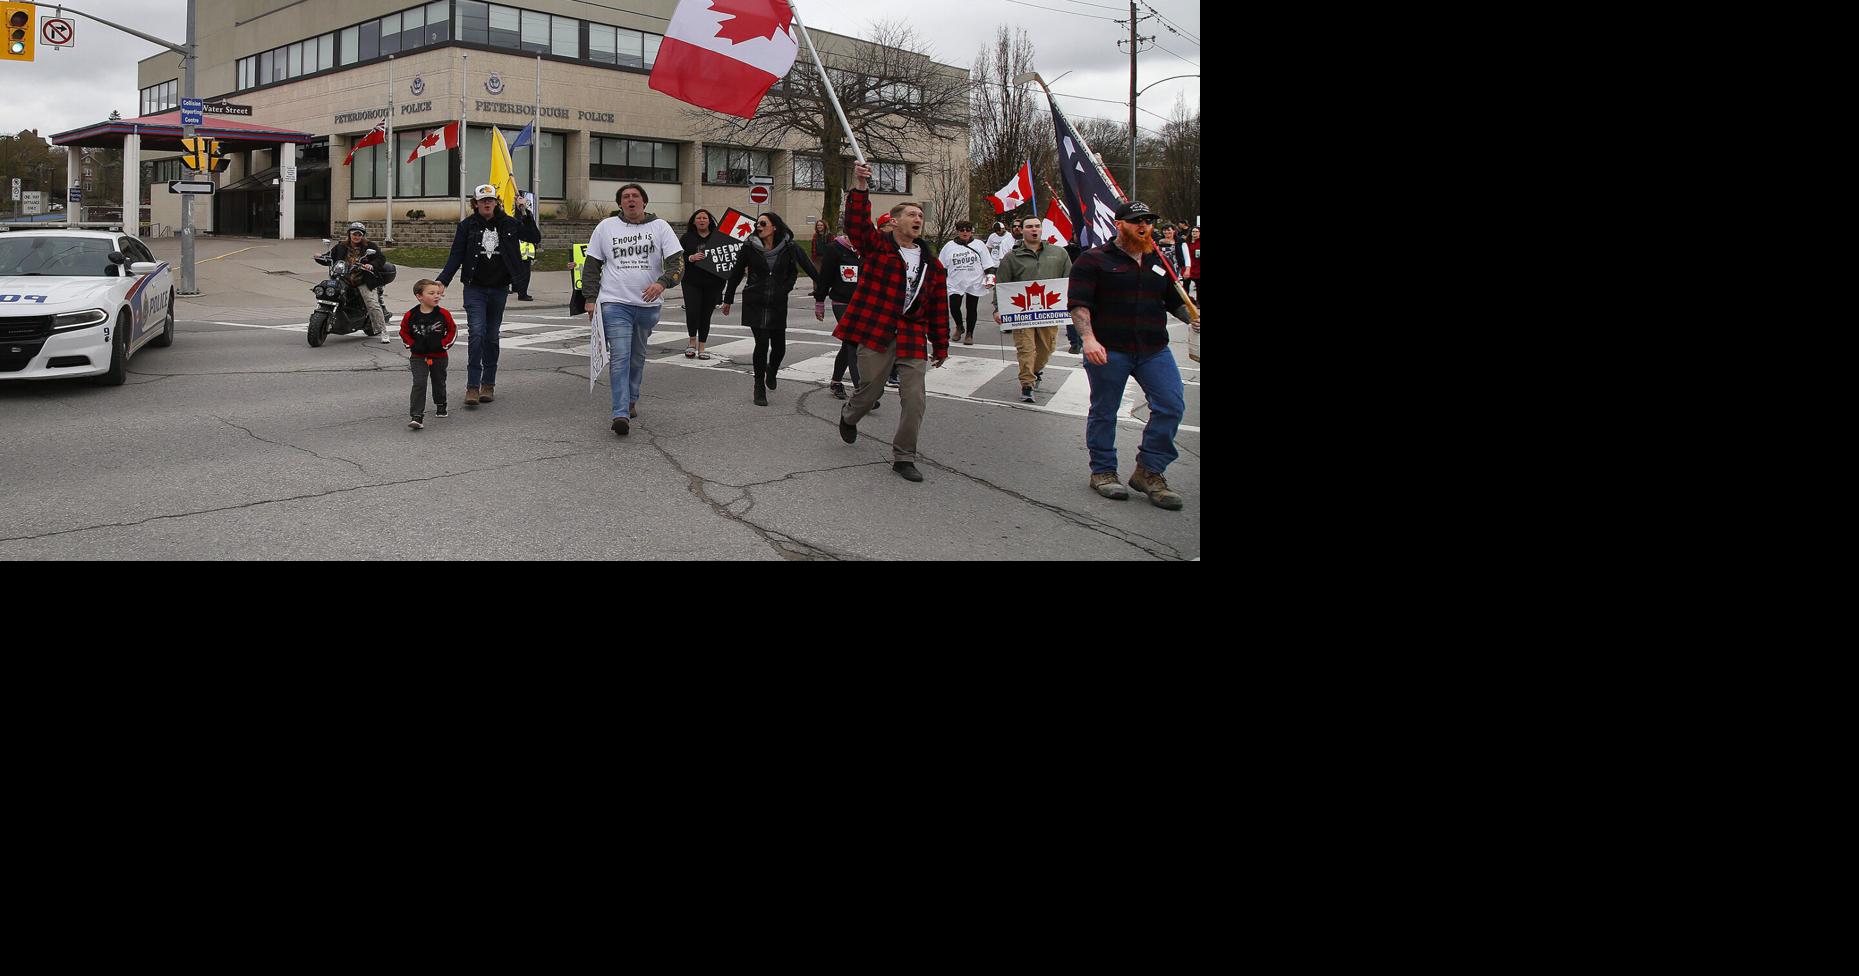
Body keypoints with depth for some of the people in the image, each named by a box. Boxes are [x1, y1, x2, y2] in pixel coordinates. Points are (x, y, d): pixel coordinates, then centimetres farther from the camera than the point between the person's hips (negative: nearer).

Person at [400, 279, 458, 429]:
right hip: (418, 357, -1)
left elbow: (452, 330, 3)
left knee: (439, 382, 18)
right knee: (419, 384, -12)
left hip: (439, 356, 1)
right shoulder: (411, 315, -8)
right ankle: (417, 416, -15)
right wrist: (413, 345, -8)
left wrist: (443, 344, -8)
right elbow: (404, 332, 5)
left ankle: (441, 405, 45)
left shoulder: (443, 314, -8)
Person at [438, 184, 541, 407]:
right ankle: (472, 387, -13)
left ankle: (488, 384, 18)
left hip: (499, 288, 2)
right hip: (475, 288, -2)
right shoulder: (467, 225, 1)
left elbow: (535, 238, 6)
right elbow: (456, 255, -1)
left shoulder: (508, 223, 5)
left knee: (493, 336, 8)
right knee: (476, 333, -13)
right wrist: (443, 280, -11)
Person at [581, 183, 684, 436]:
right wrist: (591, 299, 2)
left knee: (637, 357, 15)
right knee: (619, 358, -12)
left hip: (649, 304, 2)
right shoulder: (606, 227, 7)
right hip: (615, 303, -2)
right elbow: (591, 265, 11)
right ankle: (621, 414, -18)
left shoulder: (660, 227, 4)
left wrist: (662, 282, -24)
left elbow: (677, 262, -5)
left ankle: (631, 400, 34)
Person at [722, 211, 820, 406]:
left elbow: (811, 270, -6)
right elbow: (736, 274, 9)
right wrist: (728, 300, 14)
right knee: (762, 343, -10)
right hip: (755, 303, -1)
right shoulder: (750, 248, -2)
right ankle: (759, 387, 6)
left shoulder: (789, 248, -4)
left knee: (779, 346, 3)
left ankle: (772, 371, 39)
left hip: (778, 304, 1)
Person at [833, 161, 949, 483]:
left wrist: (940, 346, 14)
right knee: (871, 389, 6)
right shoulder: (876, 245, 3)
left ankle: (903, 457, 10)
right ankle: (849, 417, 43)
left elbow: (938, 309, 14)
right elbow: (856, 224, -16)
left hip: (913, 336, 3)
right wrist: (860, 190, -29)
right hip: (875, 332, -3)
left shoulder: (932, 265, 13)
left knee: (914, 398, -3)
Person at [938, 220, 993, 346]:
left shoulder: (979, 246, 5)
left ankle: (969, 334, 19)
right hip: (955, 285, 0)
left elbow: (988, 265, 8)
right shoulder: (949, 246, 7)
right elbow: (941, 266, 12)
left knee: (971, 309, 4)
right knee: (954, 307, -6)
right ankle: (959, 327, 23)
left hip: (974, 284, 0)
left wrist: (990, 277, -3)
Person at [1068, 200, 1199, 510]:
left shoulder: (1159, 262, 16)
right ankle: (1102, 471, 21)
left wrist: (1192, 318, 4)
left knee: (1171, 407, -5)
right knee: (1104, 412, 6)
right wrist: (1089, 338, -23)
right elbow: (1079, 304, -9)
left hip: (1154, 351, 4)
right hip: (1108, 350, -4)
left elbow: (1175, 301, 24)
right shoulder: (1094, 260, -1)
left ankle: (1149, 472, 6)